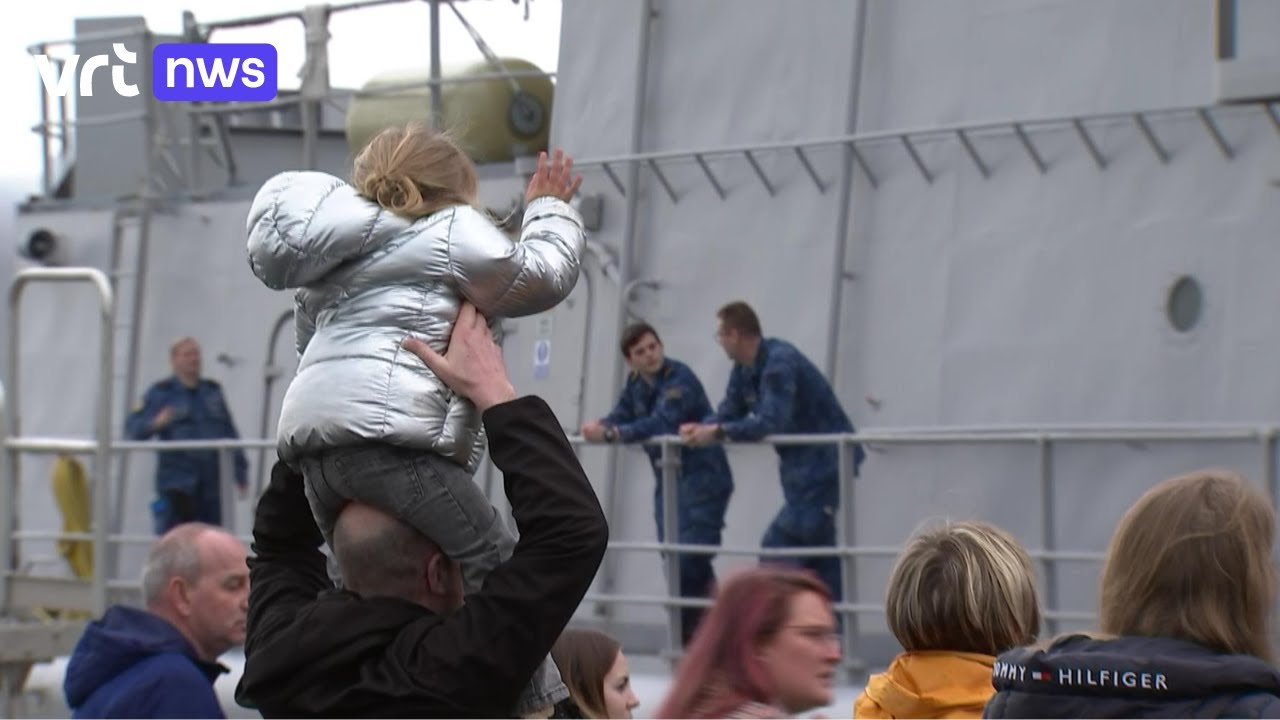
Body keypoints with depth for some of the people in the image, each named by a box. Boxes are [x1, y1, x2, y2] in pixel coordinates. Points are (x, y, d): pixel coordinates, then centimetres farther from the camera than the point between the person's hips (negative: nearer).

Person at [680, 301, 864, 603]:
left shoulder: (779, 363, -22)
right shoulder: (745, 370, 8)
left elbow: (771, 422, -29)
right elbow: (729, 411, 8)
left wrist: (718, 431, -26)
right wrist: (701, 428, -13)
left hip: (824, 462, -10)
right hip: (800, 464, 10)